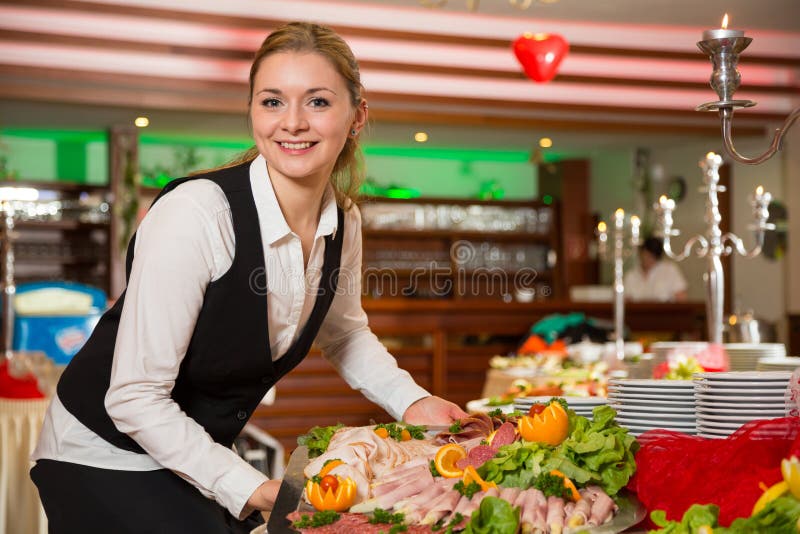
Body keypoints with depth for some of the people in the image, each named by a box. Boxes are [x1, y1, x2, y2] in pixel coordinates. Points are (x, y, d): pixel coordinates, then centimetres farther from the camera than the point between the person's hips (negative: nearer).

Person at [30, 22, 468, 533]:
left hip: (199, 452, 7)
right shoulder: (193, 214, -28)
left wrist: (412, 401, -1)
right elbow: (136, 397, -26)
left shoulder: (344, 222, -7)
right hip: (104, 459, -6)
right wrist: (250, 489, -28)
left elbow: (343, 333, 14)